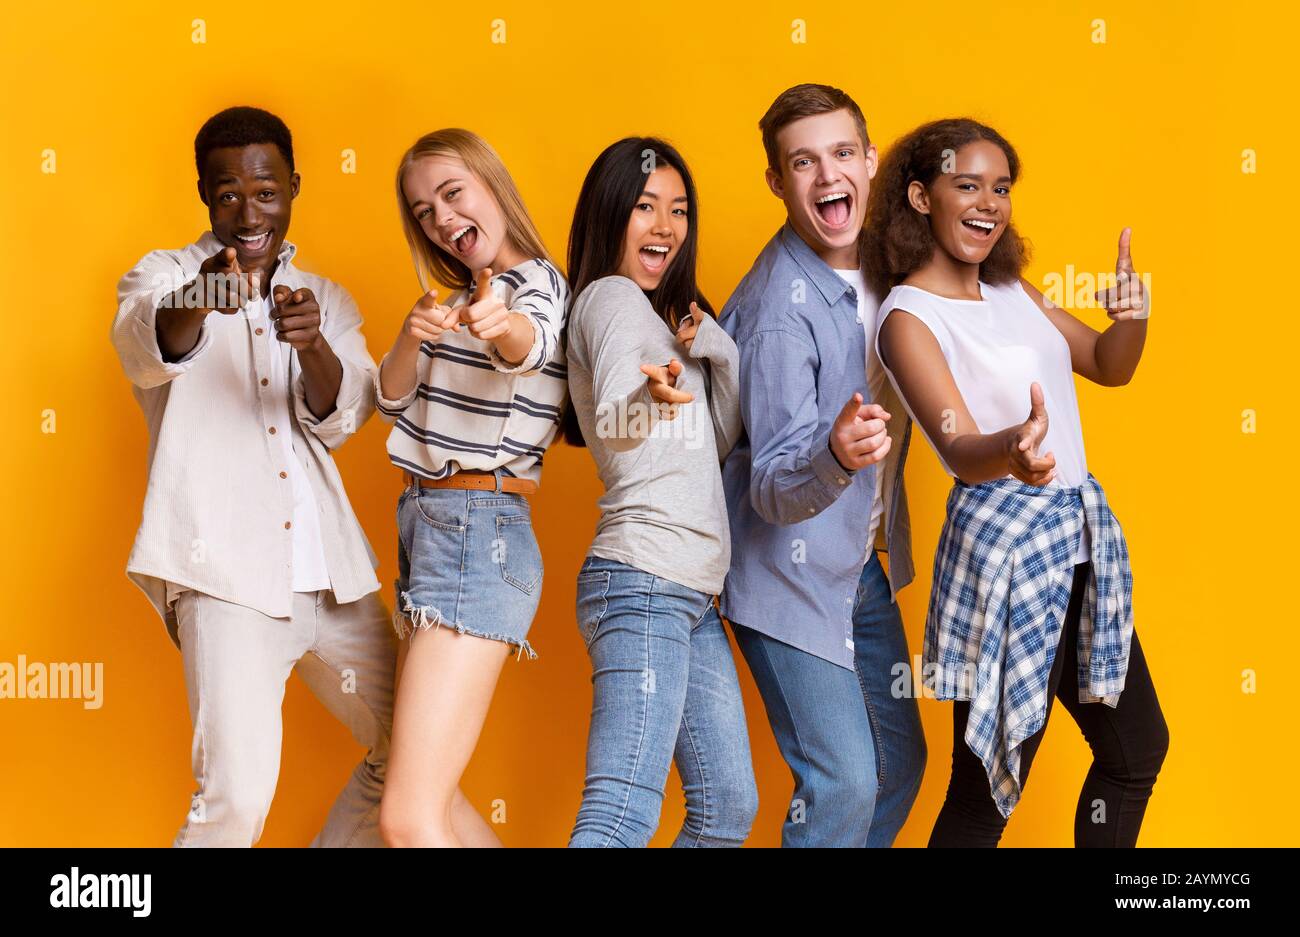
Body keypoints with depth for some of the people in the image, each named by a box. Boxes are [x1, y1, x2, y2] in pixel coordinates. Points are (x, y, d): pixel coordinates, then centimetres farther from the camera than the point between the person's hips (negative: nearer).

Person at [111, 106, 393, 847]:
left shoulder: (328, 301, 18)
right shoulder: (164, 276, 6)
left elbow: (340, 419, 1)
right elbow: (144, 350, -18)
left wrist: (314, 345, -22)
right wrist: (201, 296, -42)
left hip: (331, 575, 5)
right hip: (227, 571, -5)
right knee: (238, 793, -19)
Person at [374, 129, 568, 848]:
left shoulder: (537, 282, -6)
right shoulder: (460, 299, 18)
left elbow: (530, 345, -30)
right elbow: (392, 398, 7)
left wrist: (503, 325, -53)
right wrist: (413, 336, -14)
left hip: (479, 531, -9)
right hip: (427, 526, 9)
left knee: (409, 820, -16)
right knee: (431, 797, 12)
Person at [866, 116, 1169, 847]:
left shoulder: (1012, 290, 10)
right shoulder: (910, 316, -12)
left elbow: (1108, 367, 17)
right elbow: (960, 451, -24)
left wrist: (1133, 316, -5)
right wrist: (1012, 450, -47)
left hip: (1084, 537, 8)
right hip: (1007, 544, -8)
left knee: (1138, 747, 18)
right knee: (991, 786, -3)